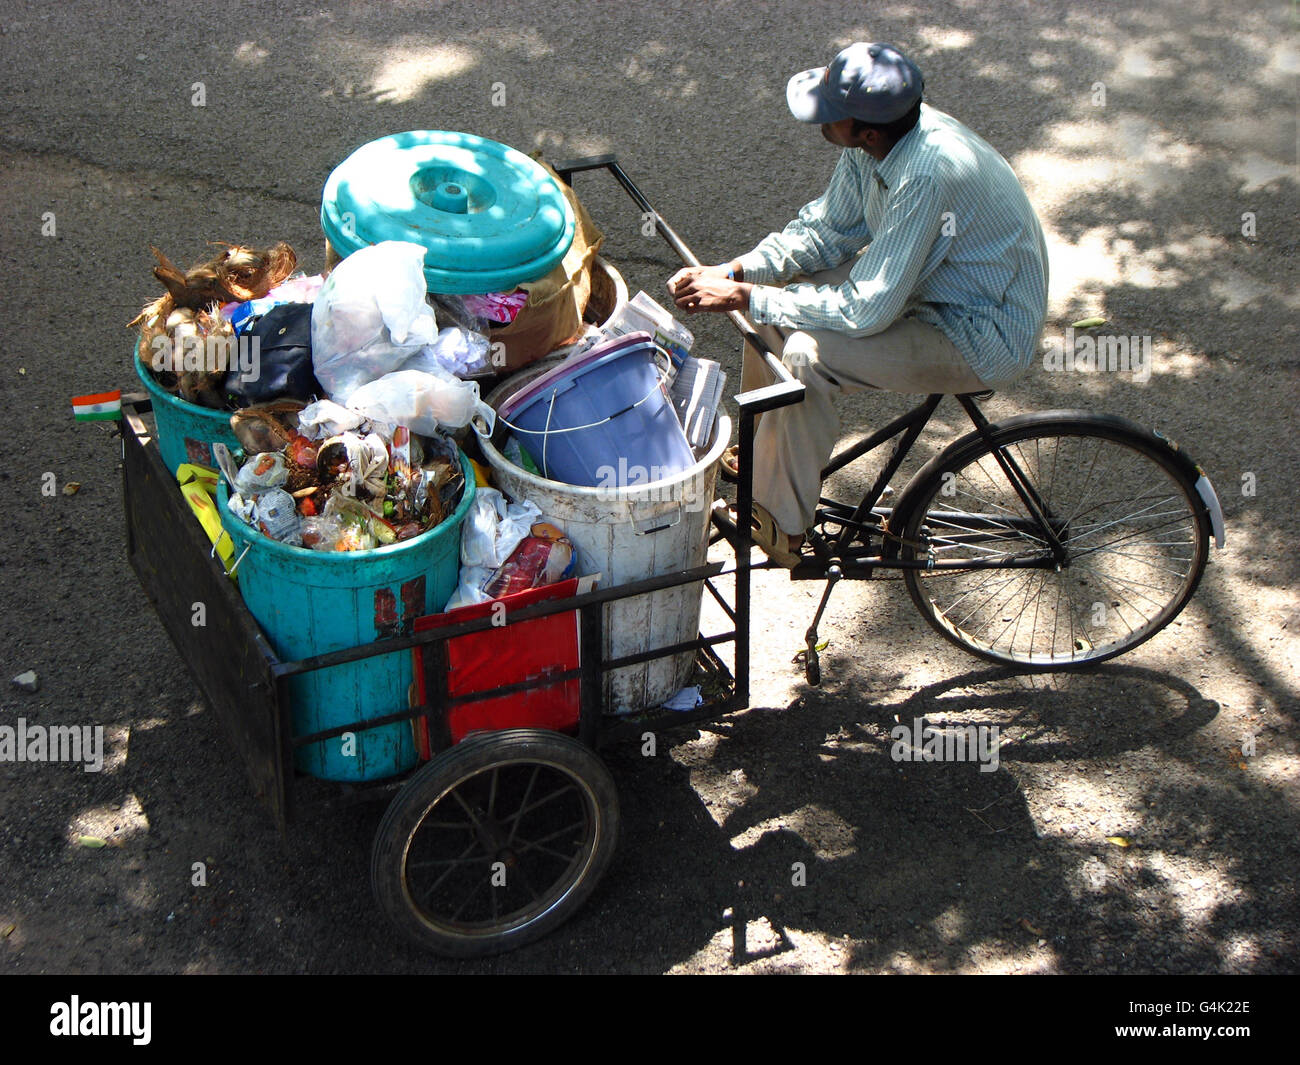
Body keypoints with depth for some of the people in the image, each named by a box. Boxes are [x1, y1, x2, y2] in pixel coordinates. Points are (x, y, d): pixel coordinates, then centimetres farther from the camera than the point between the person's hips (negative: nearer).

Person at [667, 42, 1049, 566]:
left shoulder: (928, 175, -36)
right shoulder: (880, 133, -11)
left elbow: (866, 311, -32)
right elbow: (827, 229, 3)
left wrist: (744, 297, -25)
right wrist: (734, 273, -10)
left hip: (982, 339, -9)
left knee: (802, 354, -23)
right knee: (773, 306, 3)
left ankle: (778, 524, -4)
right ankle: (757, 456, 24)